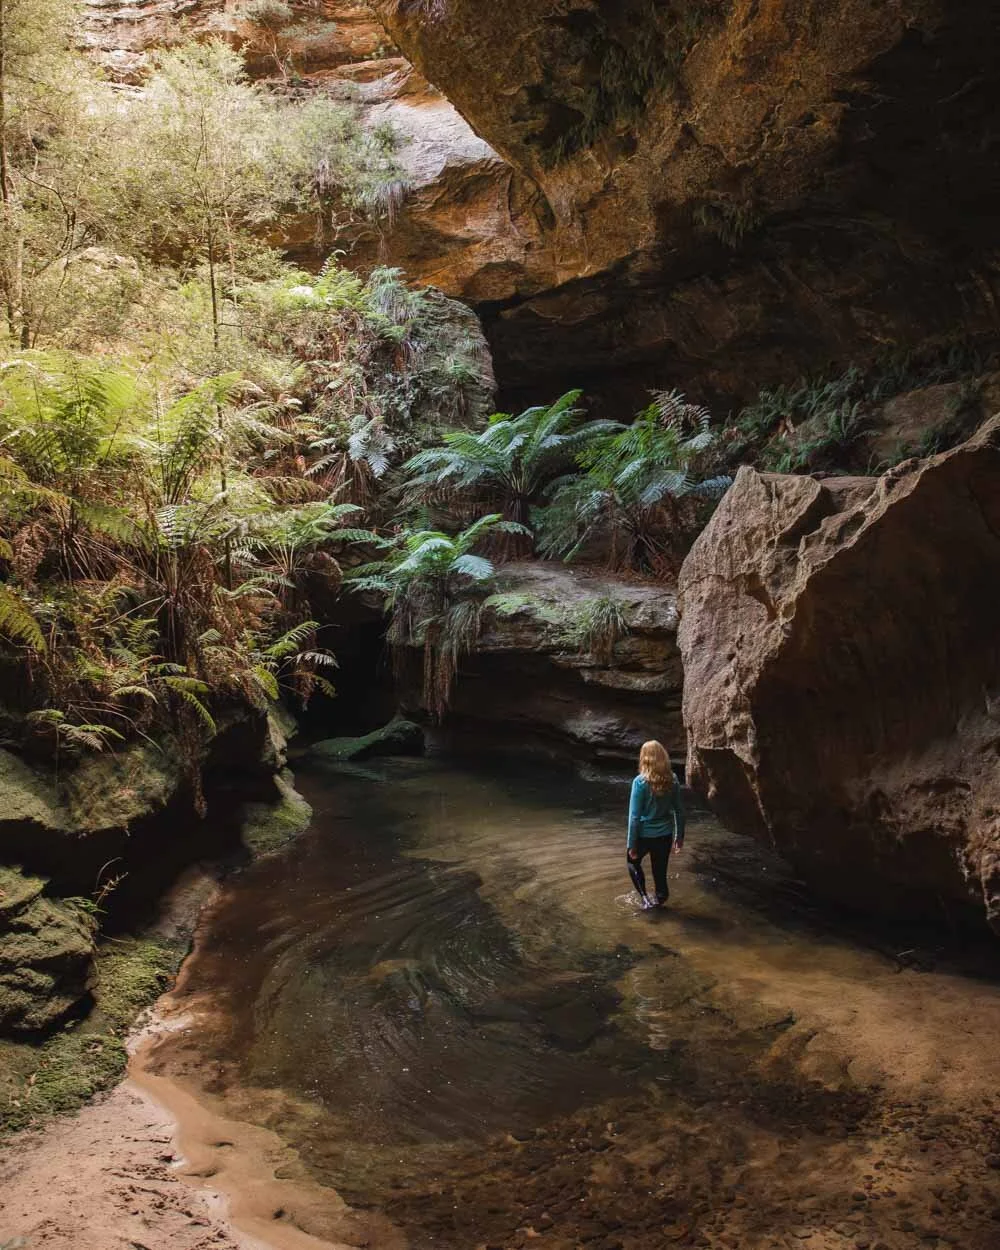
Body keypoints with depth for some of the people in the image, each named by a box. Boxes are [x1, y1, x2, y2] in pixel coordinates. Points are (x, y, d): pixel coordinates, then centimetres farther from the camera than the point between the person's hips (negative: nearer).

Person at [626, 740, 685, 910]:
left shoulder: (640, 782, -19)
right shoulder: (672, 780, -6)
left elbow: (634, 816, -16)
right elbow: (679, 810, 3)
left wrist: (632, 844, -7)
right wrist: (680, 836, 15)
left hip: (645, 835, -3)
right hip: (665, 835, 3)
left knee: (633, 861, 24)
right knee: (660, 872, 18)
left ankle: (645, 897, 14)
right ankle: (660, 901, 28)